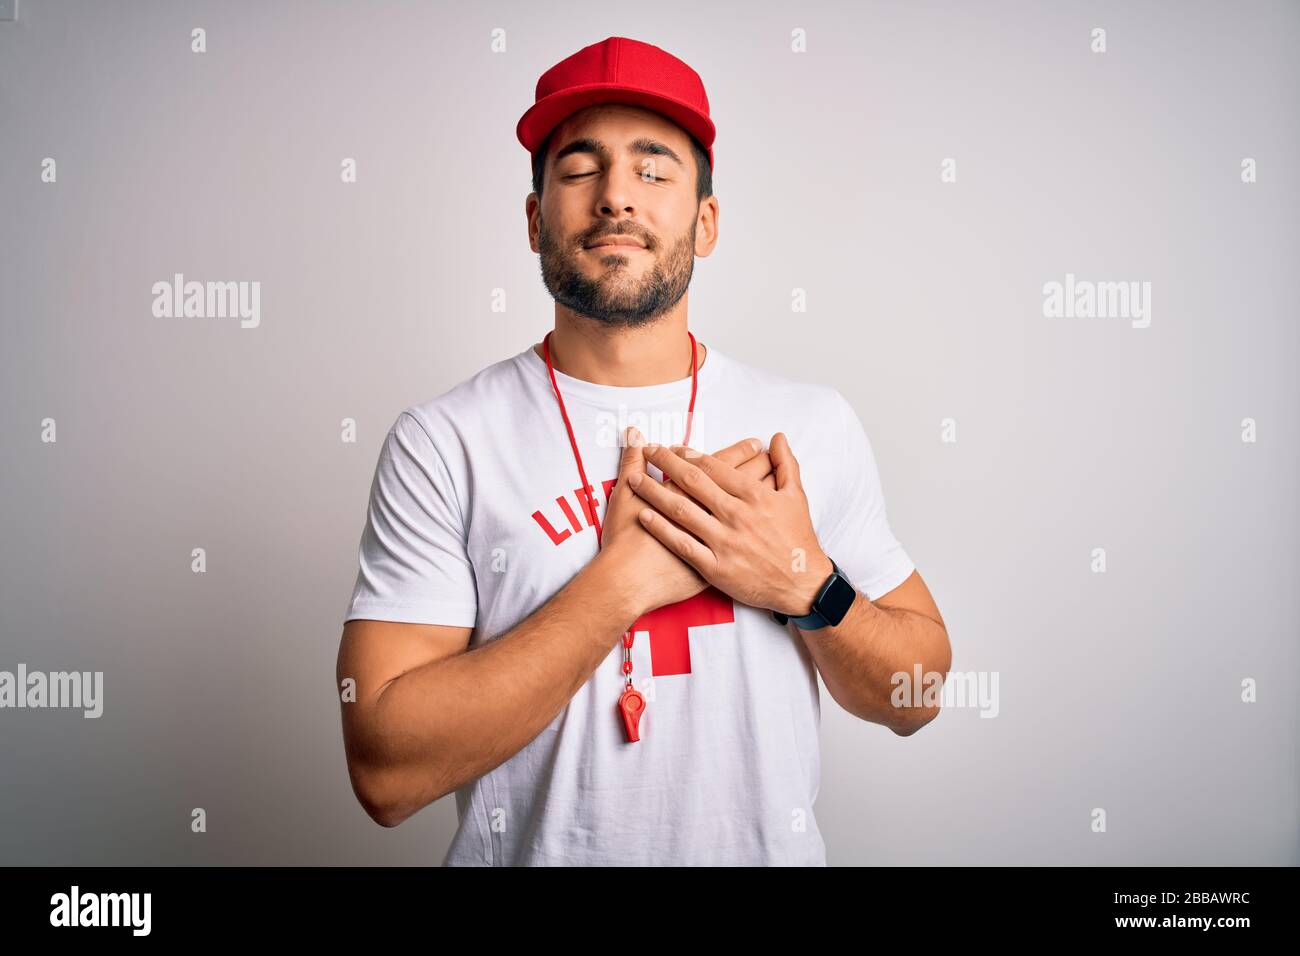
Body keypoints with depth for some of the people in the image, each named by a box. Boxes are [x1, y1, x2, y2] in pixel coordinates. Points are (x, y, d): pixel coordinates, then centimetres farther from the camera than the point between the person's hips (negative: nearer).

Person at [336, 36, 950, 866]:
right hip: (531, 848, -1)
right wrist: (624, 577, -25)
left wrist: (805, 583, -20)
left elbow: (916, 698, -1)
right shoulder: (440, 445, -13)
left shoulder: (817, 424, -6)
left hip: (766, 848, 2)